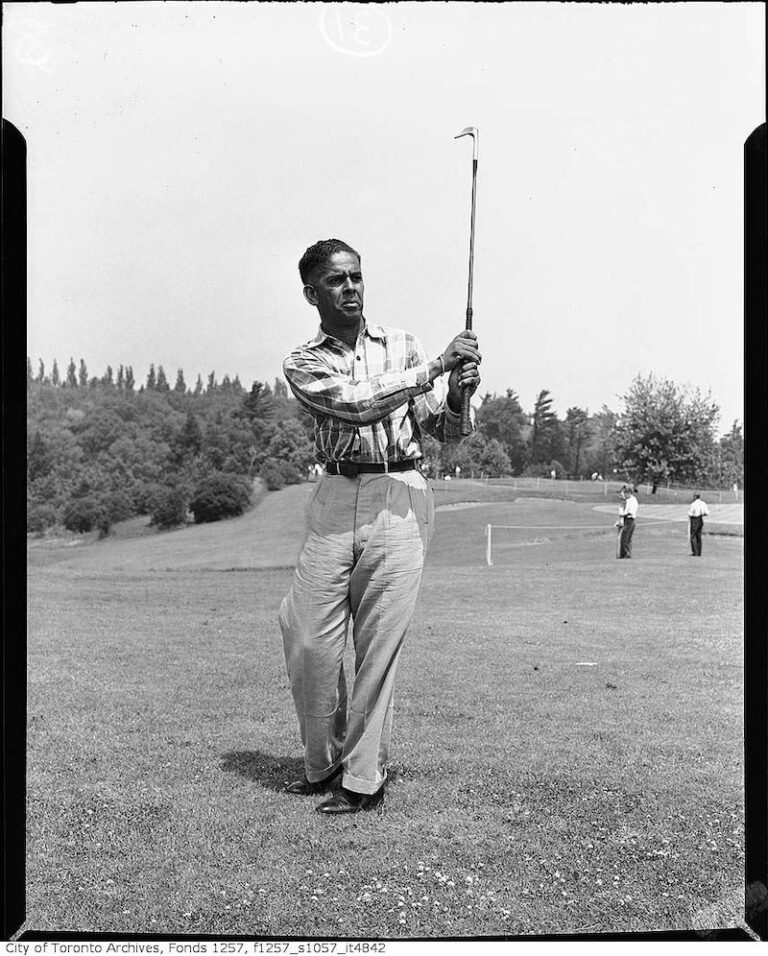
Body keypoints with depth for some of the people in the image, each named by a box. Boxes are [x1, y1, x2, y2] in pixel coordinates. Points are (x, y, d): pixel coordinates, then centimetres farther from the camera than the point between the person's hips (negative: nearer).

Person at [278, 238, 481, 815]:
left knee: (380, 642, 0)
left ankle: (365, 778, 12)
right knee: (308, 639, 2)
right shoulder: (303, 363, 8)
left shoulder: (403, 345, 11)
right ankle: (324, 763, 25)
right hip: (335, 499, 1)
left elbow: (445, 432, 9)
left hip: (400, 499, -1)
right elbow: (358, 404, -12)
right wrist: (437, 366, -16)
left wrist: (458, 398, -13)